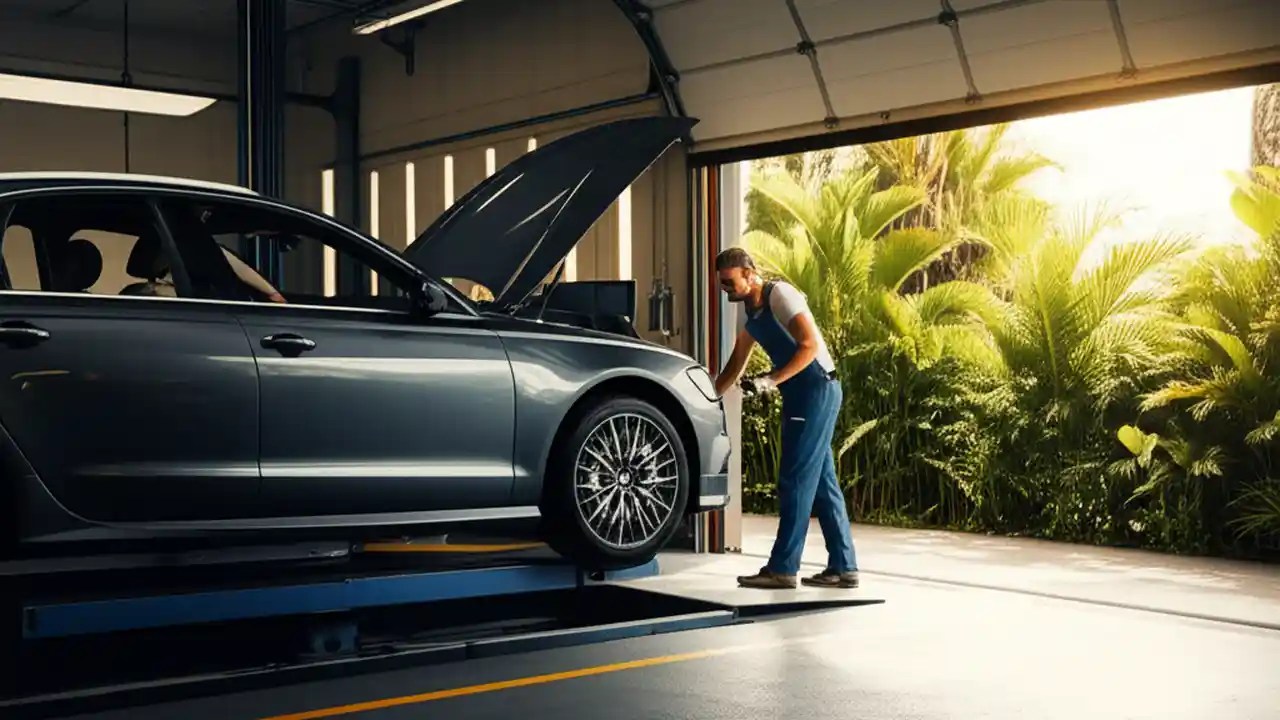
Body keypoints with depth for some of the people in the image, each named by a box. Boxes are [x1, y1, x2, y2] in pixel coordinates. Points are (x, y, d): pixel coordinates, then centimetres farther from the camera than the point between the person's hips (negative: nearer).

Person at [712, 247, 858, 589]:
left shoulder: (780, 295, -14)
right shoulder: (747, 310, 13)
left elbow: (811, 345, -21)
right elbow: (737, 361, 22)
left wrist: (770, 381, -25)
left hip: (818, 388, -9)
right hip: (800, 394, 9)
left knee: (796, 479, -8)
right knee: (822, 481, 10)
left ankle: (782, 568, -4)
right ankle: (843, 567, 14)